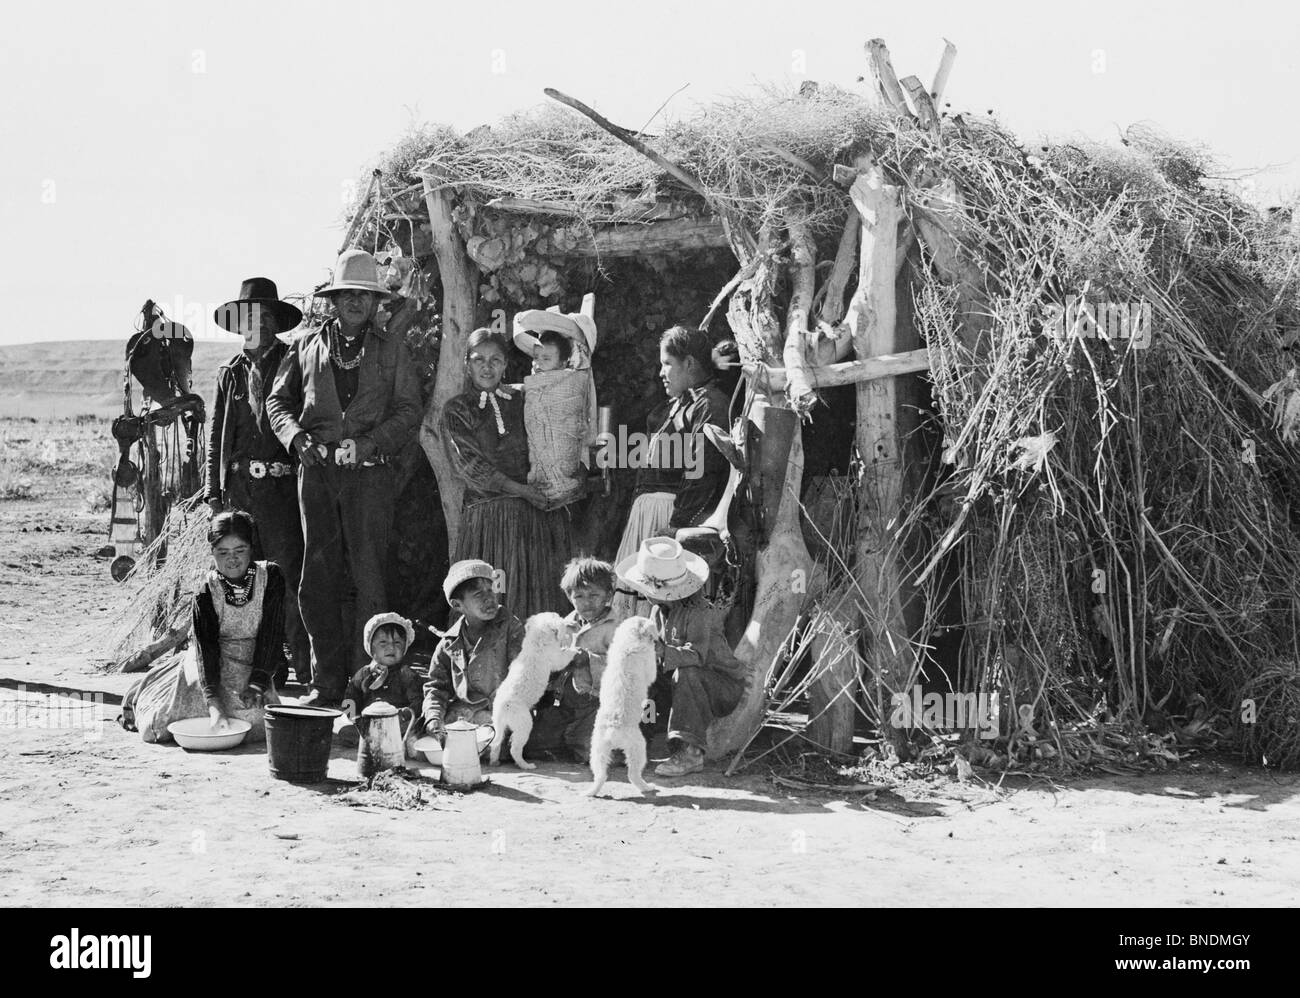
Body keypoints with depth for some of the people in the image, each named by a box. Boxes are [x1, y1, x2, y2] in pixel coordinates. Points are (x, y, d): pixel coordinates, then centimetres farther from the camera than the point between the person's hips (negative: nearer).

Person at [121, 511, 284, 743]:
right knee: (155, 727, -12)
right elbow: (206, 648, -20)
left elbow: (272, 635, -9)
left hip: (253, 669, 1)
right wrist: (214, 704, -32)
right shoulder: (205, 593, -13)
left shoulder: (270, 577, -10)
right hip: (211, 669, -1)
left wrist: (257, 684, -19)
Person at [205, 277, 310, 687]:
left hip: (280, 483, -5)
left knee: (287, 579, -9)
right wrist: (213, 490, 8)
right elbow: (215, 435, 16)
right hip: (238, 486, 5)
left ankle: (304, 668, -5)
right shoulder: (231, 374, 15)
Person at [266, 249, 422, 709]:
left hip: (369, 473, -2)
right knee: (318, 578, 2)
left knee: (366, 578, -6)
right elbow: (279, 400, 15)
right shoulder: (306, 346, 14)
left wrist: (366, 444, -13)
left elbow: (407, 411, 2)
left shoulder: (393, 352, 9)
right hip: (316, 471, 2)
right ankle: (326, 683, 9)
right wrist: (296, 436, -5)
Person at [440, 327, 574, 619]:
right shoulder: (456, 410, 7)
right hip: (488, 515, -3)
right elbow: (470, 464, -3)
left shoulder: (522, 398, 14)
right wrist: (521, 490, -11)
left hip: (541, 512, 3)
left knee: (542, 597, -3)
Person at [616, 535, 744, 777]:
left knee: (687, 673, -38)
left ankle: (691, 751, -37)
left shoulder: (699, 612, -25)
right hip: (693, 687, 8)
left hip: (724, 689, -8)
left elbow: (696, 655, -39)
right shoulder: (658, 610, 1)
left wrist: (660, 650, -43)